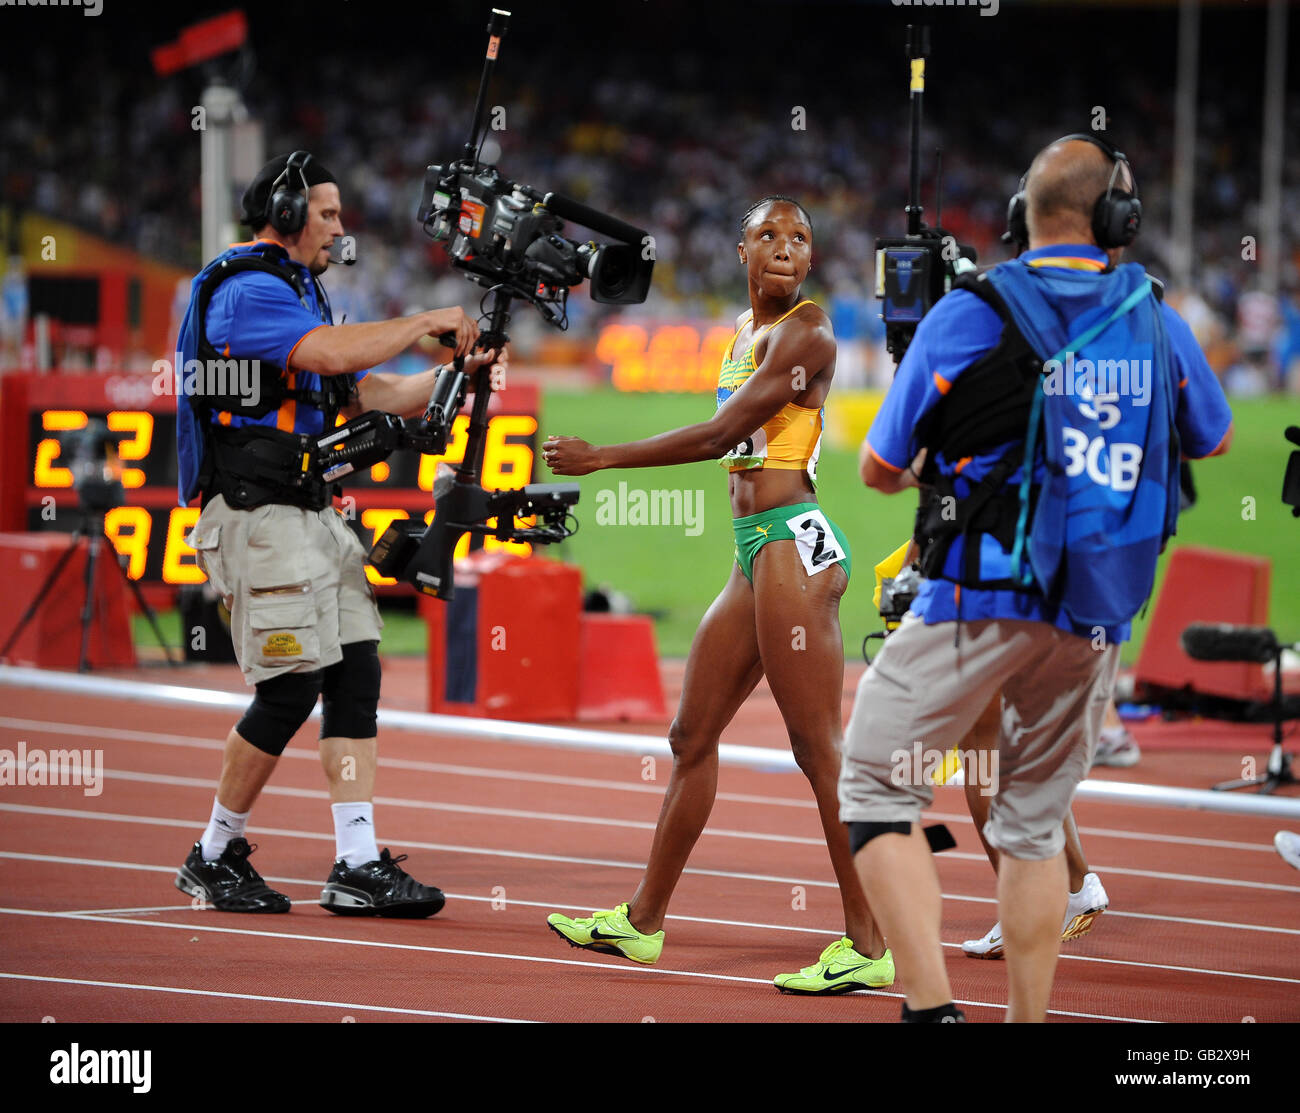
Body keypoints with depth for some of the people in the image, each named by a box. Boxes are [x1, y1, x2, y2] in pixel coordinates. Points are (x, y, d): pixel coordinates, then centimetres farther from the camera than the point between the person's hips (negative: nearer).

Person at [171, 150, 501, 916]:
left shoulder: (300, 291, 20)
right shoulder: (246, 292, -12)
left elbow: (366, 395, 19)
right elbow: (335, 352, -27)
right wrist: (426, 324, -16)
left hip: (316, 513, 10)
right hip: (259, 515, -10)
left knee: (356, 675, 1)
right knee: (290, 690, -9)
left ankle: (359, 866, 0)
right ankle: (215, 857, 6)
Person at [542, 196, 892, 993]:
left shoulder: (804, 330, -10)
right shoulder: (744, 330, 18)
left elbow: (724, 431, -14)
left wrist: (601, 459, -9)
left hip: (794, 546, -10)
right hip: (756, 550, 10)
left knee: (819, 749, -11)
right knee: (692, 735, 15)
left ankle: (870, 947, -11)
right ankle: (644, 920, 26)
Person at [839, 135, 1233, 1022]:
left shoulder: (966, 317, -4)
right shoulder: (1159, 323, 6)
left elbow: (879, 471, 4)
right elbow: (1215, 438, 26)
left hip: (981, 602, -4)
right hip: (1099, 618, 4)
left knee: (877, 791, 1)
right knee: (1034, 823, 16)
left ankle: (933, 1006, -14)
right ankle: (1028, 1019, 15)